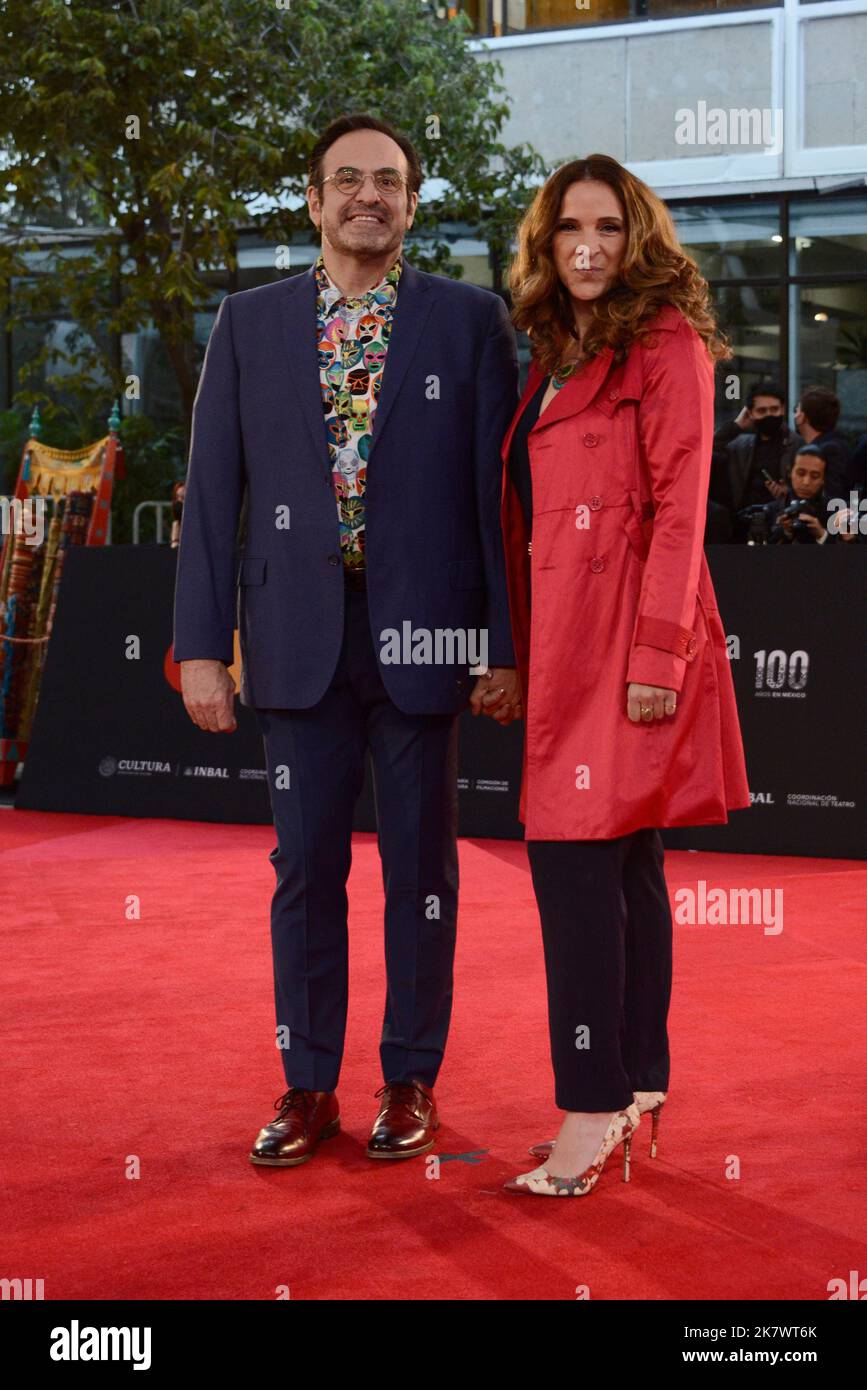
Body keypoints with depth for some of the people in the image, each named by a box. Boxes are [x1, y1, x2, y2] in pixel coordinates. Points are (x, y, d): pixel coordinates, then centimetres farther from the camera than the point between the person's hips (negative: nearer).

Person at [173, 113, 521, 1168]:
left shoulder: (471, 321, 3)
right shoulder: (249, 323, 8)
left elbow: (499, 488, 0)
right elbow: (211, 492, 6)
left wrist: (504, 644, -5)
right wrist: (201, 644, 0)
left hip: (423, 635, -1)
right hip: (299, 637, 2)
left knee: (421, 865, 7)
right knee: (305, 865, 6)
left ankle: (410, 1080, 20)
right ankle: (309, 1084, 18)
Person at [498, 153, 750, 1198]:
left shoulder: (666, 344, -5)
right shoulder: (555, 357, 19)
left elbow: (679, 504, -13)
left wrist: (659, 652, -19)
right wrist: (520, 653, 14)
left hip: (628, 631, -8)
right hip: (565, 635, 9)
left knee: (574, 855, -12)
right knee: (623, 861, 11)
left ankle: (591, 1112, -8)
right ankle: (638, 1091, 18)